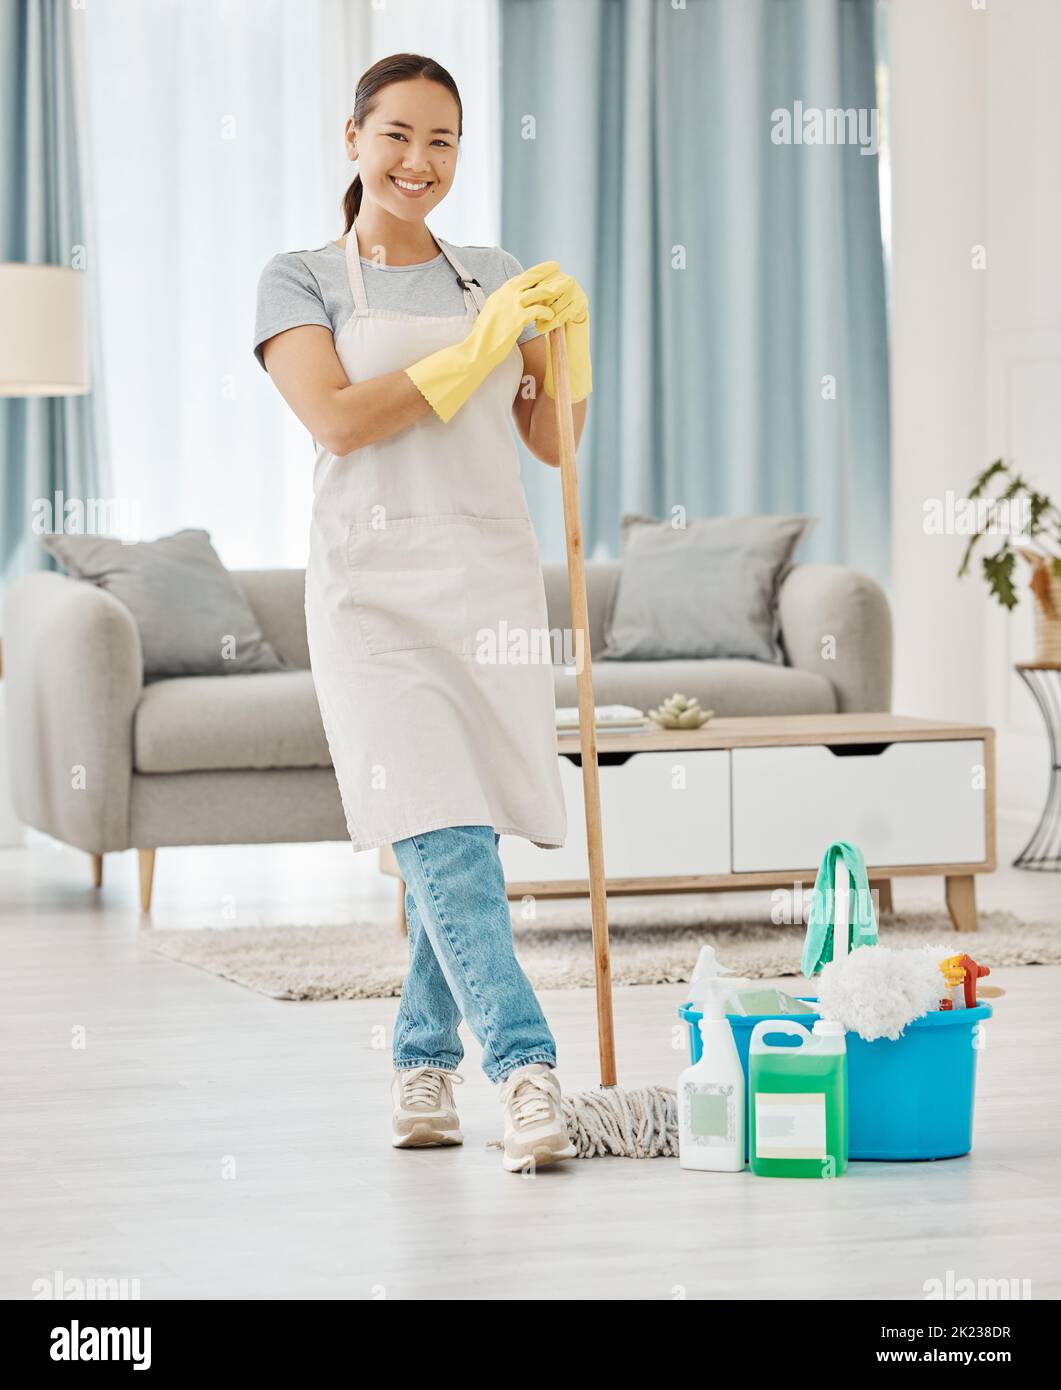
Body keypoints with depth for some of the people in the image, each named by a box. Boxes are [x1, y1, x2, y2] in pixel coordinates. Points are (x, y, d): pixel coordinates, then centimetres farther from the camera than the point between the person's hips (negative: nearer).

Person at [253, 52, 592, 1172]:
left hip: (491, 583, 4)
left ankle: (423, 1063, 20)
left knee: (460, 841, 4)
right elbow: (339, 418, -12)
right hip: (375, 585, -4)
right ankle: (526, 1074, -19)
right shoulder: (300, 280, 3)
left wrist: (567, 339, -3)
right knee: (442, 840, -14)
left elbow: (553, 443, 14)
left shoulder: (495, 277, 14)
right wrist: (479, 346, -14)